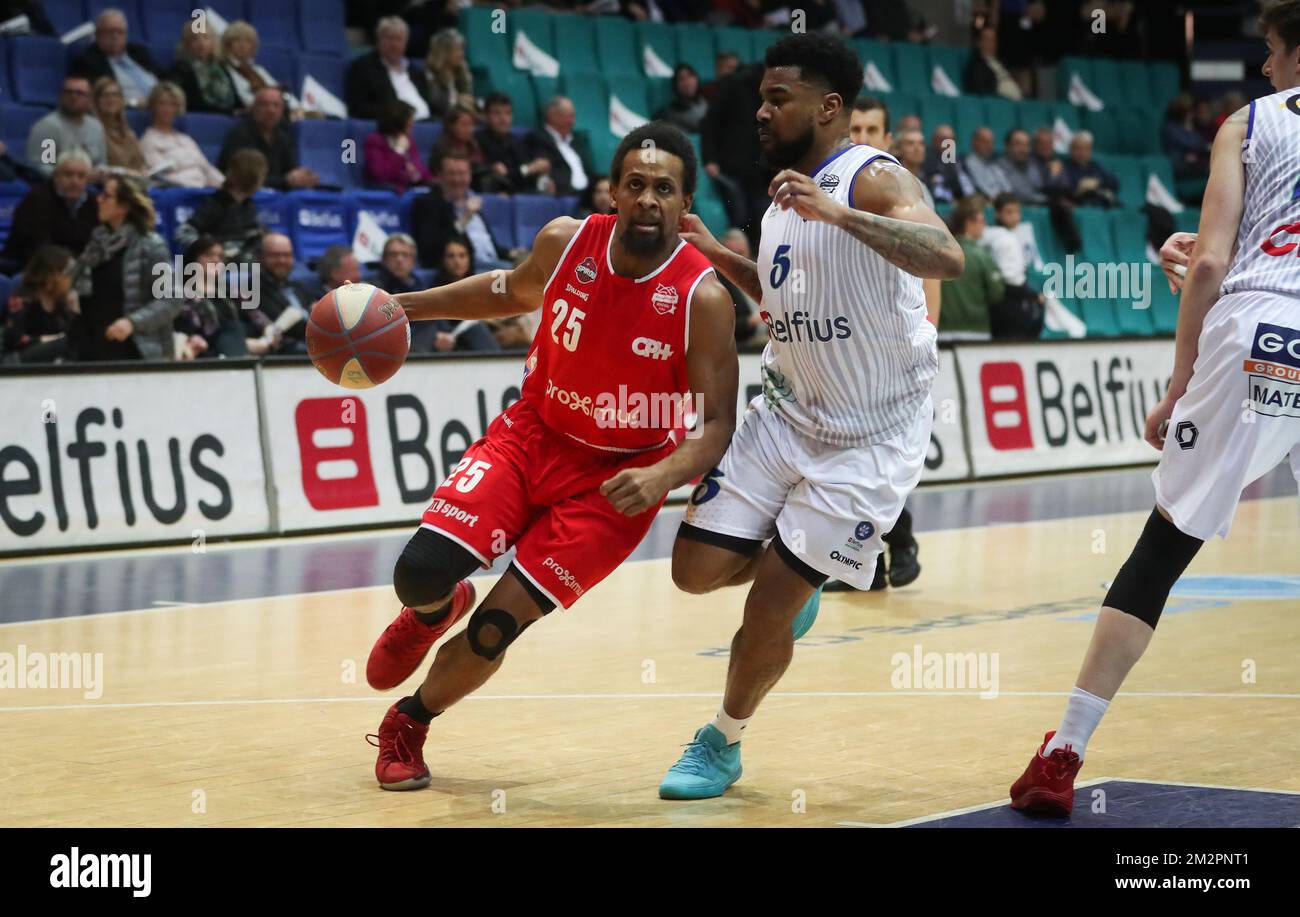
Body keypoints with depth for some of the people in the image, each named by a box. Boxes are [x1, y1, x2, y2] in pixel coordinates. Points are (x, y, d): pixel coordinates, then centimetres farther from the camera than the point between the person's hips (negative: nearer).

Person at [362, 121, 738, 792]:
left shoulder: (703, 298, -20)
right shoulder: (564, 242, -10)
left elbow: (716, 424, -16)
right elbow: (515, 291, 14)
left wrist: (661, 477, -36)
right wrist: (404, 306, 13)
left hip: (616, 479, -3)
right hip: (533, 435, 3)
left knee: (496, 629, -10)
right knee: (421, 572, -16)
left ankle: (409, 723, 21)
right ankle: (432, 612, 25)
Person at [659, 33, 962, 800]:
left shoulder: (876, 179, -17)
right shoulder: (785, 193, 7)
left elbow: (947, 257, -37)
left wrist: (837, 213, -45)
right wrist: (719, 256, 9)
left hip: (872, 437, -7)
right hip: (791, 414, 7)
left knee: (772, 603, -7)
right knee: (698, 567, -2)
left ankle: (724, 743, 17)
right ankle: (799, 569, 30)